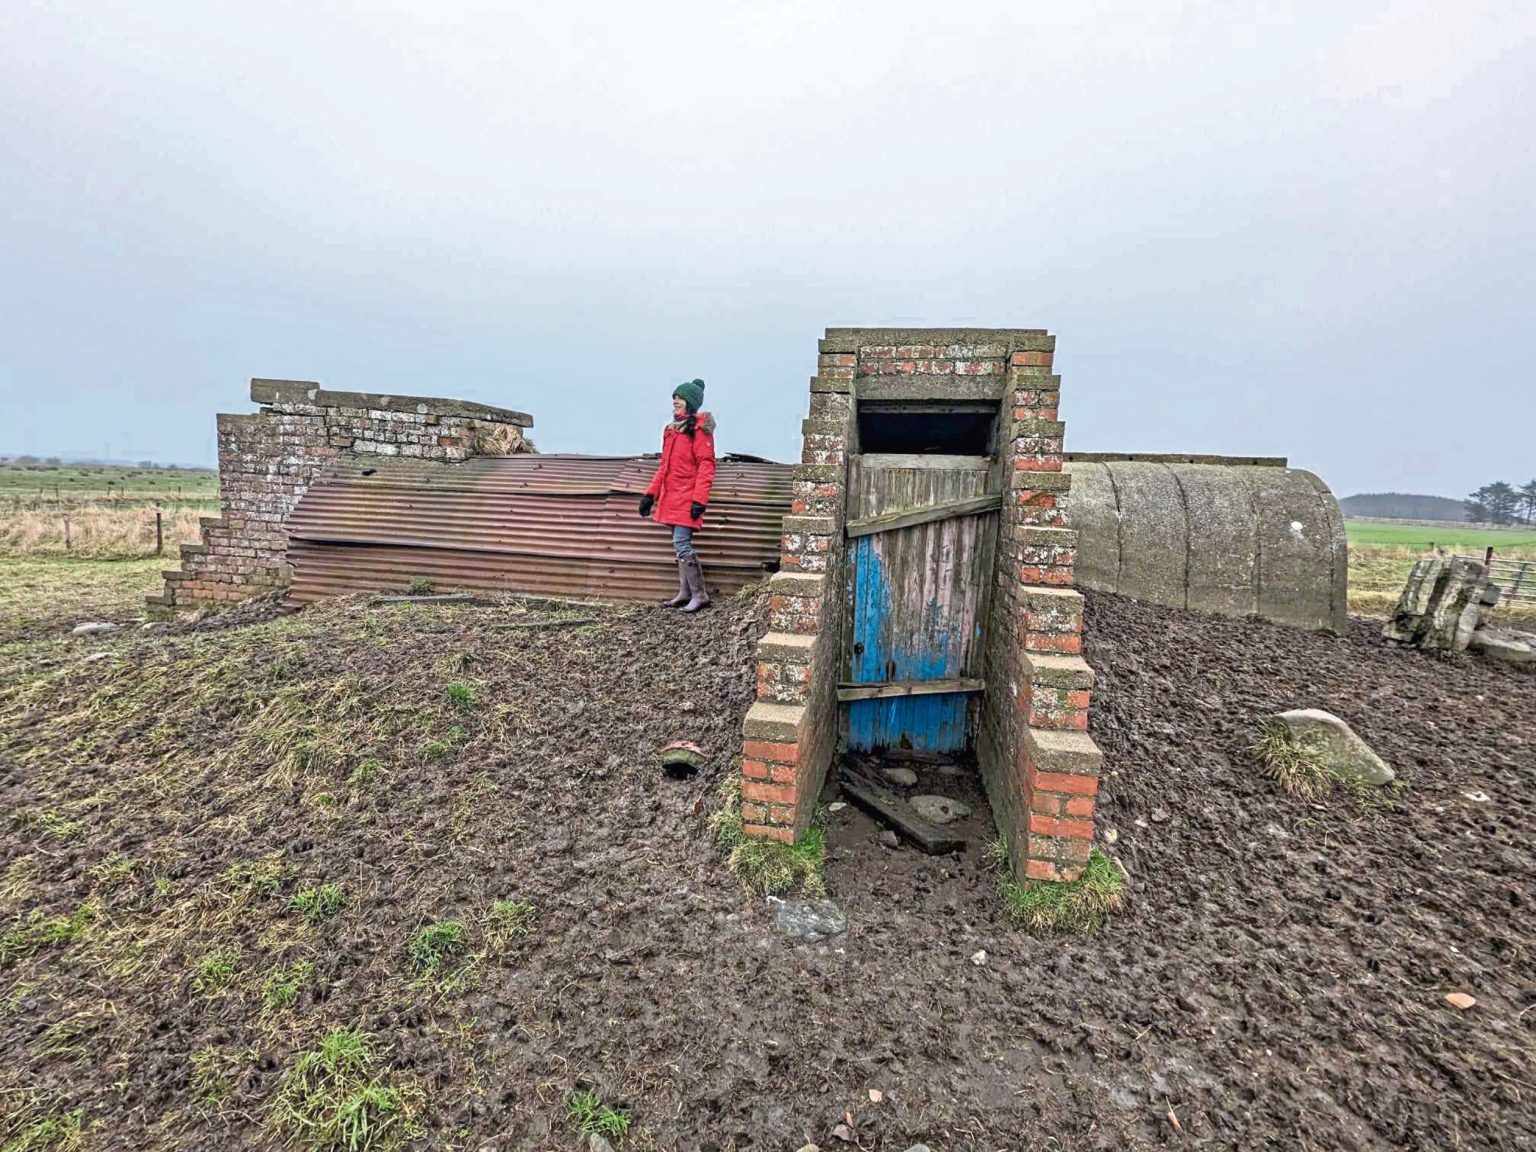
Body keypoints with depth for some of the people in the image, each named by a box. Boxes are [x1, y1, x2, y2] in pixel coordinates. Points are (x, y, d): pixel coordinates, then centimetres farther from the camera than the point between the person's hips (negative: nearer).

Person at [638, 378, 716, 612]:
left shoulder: (699, 429, -8)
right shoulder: (672, 429, 17)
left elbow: (706, 465, -15)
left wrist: (699, 499, -22)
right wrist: (651, 493, 16)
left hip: (686, 499, -8)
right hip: (671, 497, 8)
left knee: (682, 544, -12)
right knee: (680, 544, 11)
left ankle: (699, 595, -4)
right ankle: (685, 593, 18)